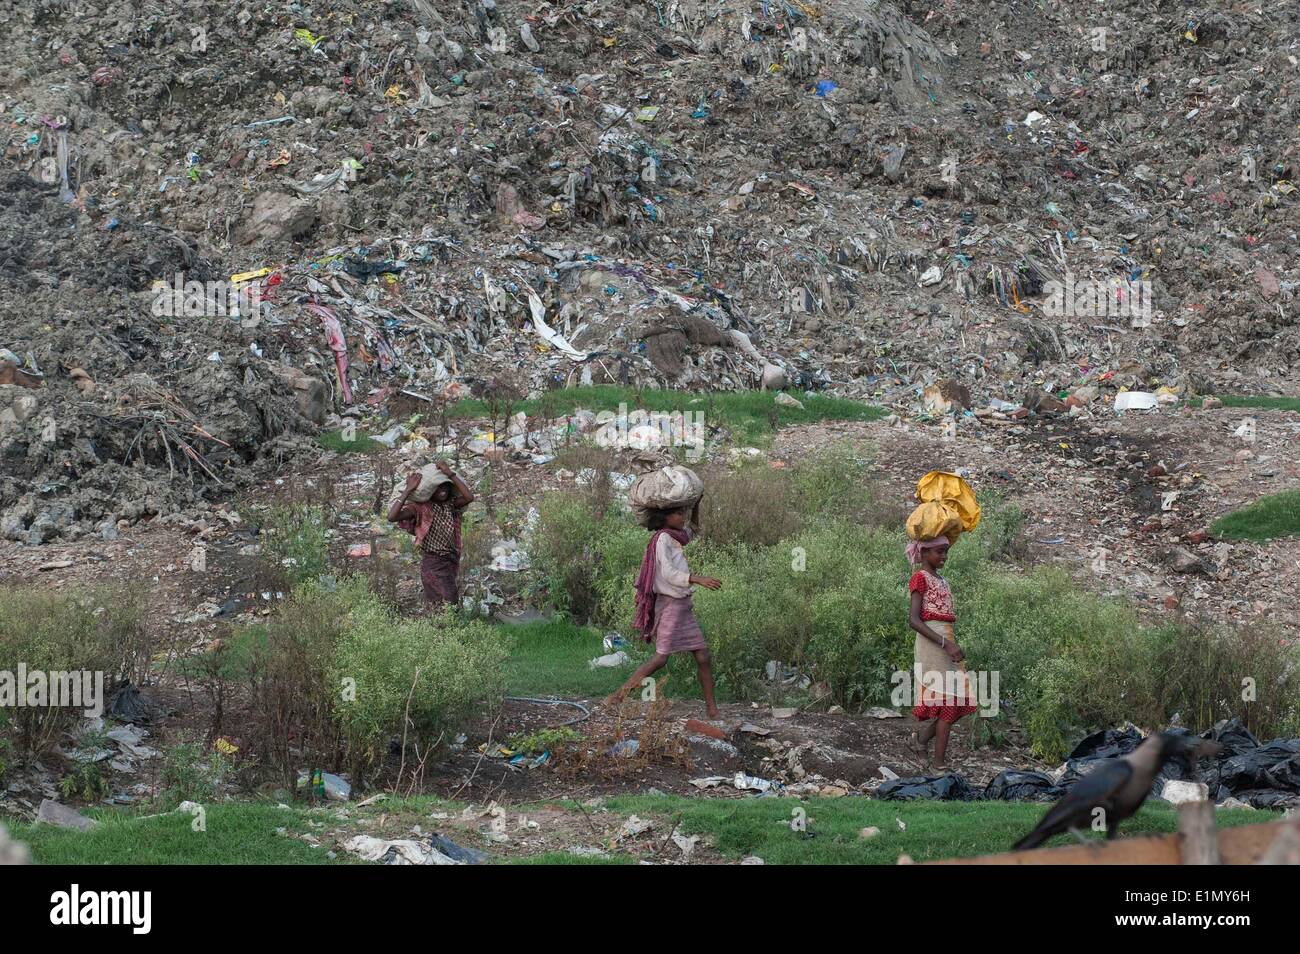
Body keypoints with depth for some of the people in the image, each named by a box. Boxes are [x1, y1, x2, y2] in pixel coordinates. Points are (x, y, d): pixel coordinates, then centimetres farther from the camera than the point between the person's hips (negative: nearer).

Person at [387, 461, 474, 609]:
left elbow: (469, 497, -17)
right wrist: (408, 490, -25)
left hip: (451, 562, 5)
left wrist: (451, 474, -19)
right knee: (449, 604, -13)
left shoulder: (451, 505, 3)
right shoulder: (420, 508, -10)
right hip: (432, 564, -5)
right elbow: (392, 517, -23)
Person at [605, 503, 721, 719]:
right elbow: (668, 574, -21)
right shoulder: (662, 539, -11)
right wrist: (699, 580, -31)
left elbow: (690, 532, 36)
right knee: (661, 658, -14)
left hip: (684, 605, 9)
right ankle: (617, 695, -10)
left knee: (703, 658, 3)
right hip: (669, 604, -9)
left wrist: (695, 505, 21)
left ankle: (712, 709, 6)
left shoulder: (675, 538, 14)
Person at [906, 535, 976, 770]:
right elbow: (914, 619, -17)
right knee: (948, 701, -10)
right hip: (931, 642, -8)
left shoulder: (942, 582, 17)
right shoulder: (920, 578, -8)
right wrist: (945, 643, -23)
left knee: (960, 700, 7)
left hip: (947, 640, 8)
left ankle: (922, 736, 23)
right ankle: (940, 763, -8)